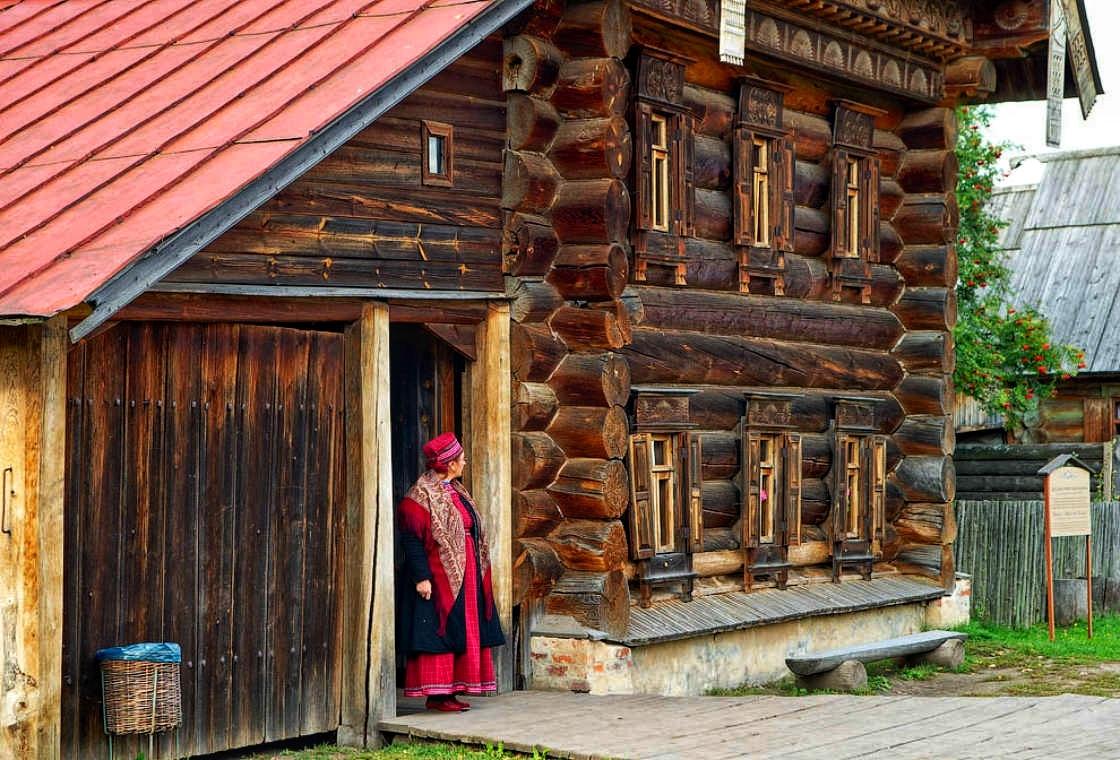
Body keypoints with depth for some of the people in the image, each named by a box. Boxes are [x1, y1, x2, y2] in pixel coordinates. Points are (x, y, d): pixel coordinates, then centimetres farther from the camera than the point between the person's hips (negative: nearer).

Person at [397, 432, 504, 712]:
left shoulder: (456, 491, 15)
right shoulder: (421, 495, -12)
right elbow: (411, 539, -16)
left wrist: (478, 572, 19)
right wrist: (421, 577, -22)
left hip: (464, 577, 9)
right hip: (438, 578, -9)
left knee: (463, 634, 8)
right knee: (440, 633, -8)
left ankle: (450, 691, 13)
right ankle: (436, 695, -4)